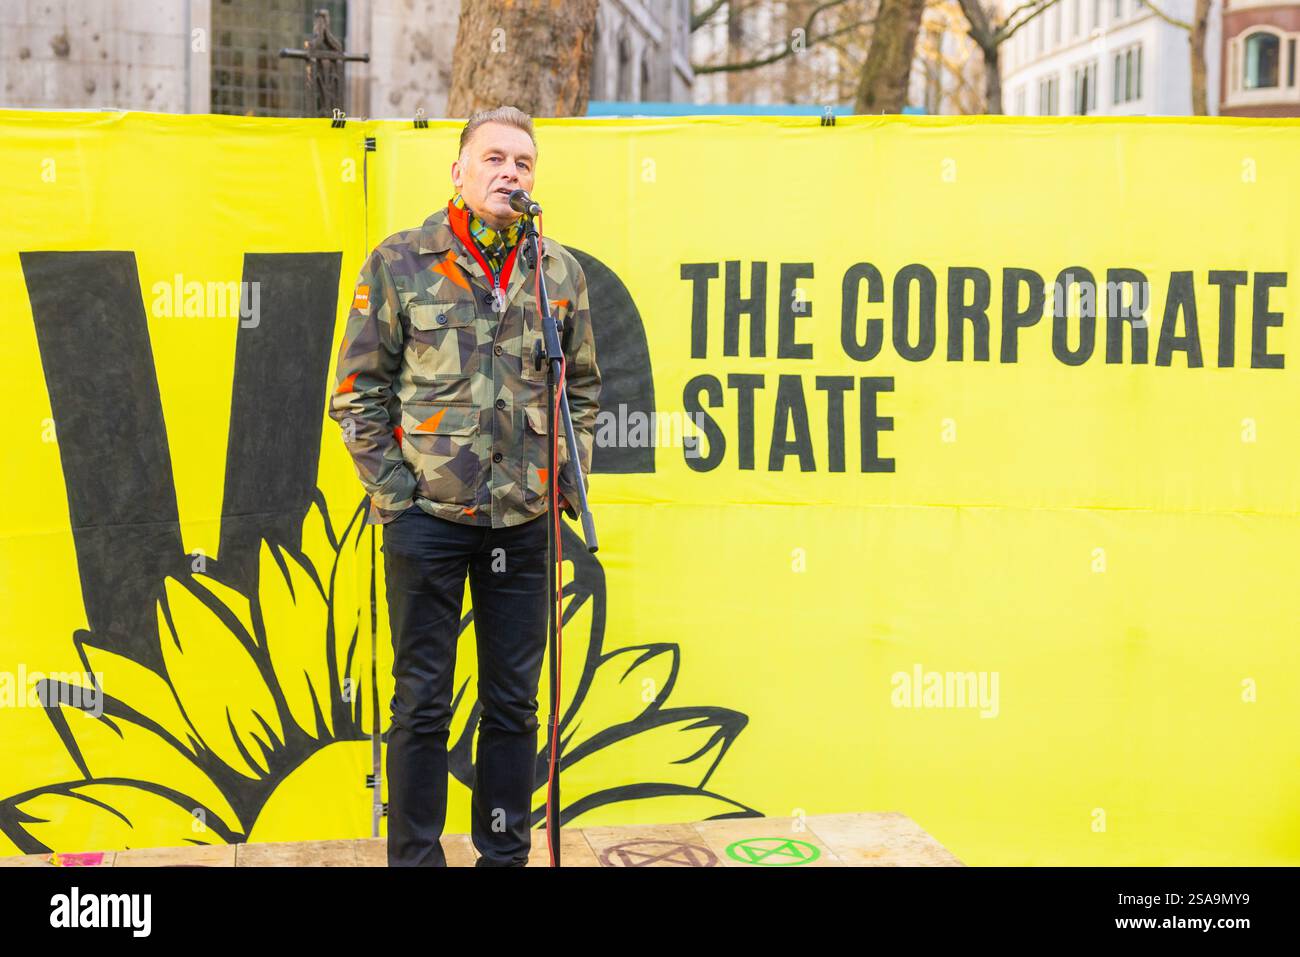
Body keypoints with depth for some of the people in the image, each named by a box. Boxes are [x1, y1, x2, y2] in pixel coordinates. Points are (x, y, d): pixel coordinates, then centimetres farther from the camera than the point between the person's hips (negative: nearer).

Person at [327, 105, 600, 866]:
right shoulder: (401, 262, -2)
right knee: (423, 701, 4)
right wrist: (393, 489, -7)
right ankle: (416, 857, 16)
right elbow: (358, 390, -1)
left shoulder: (561, 271, 6)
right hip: (427, 517, -3)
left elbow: (584, 386, 15)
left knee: (515, 698, 11)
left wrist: (570, 476, 5)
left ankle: (505, 852, 24)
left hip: (524, 520, 3)